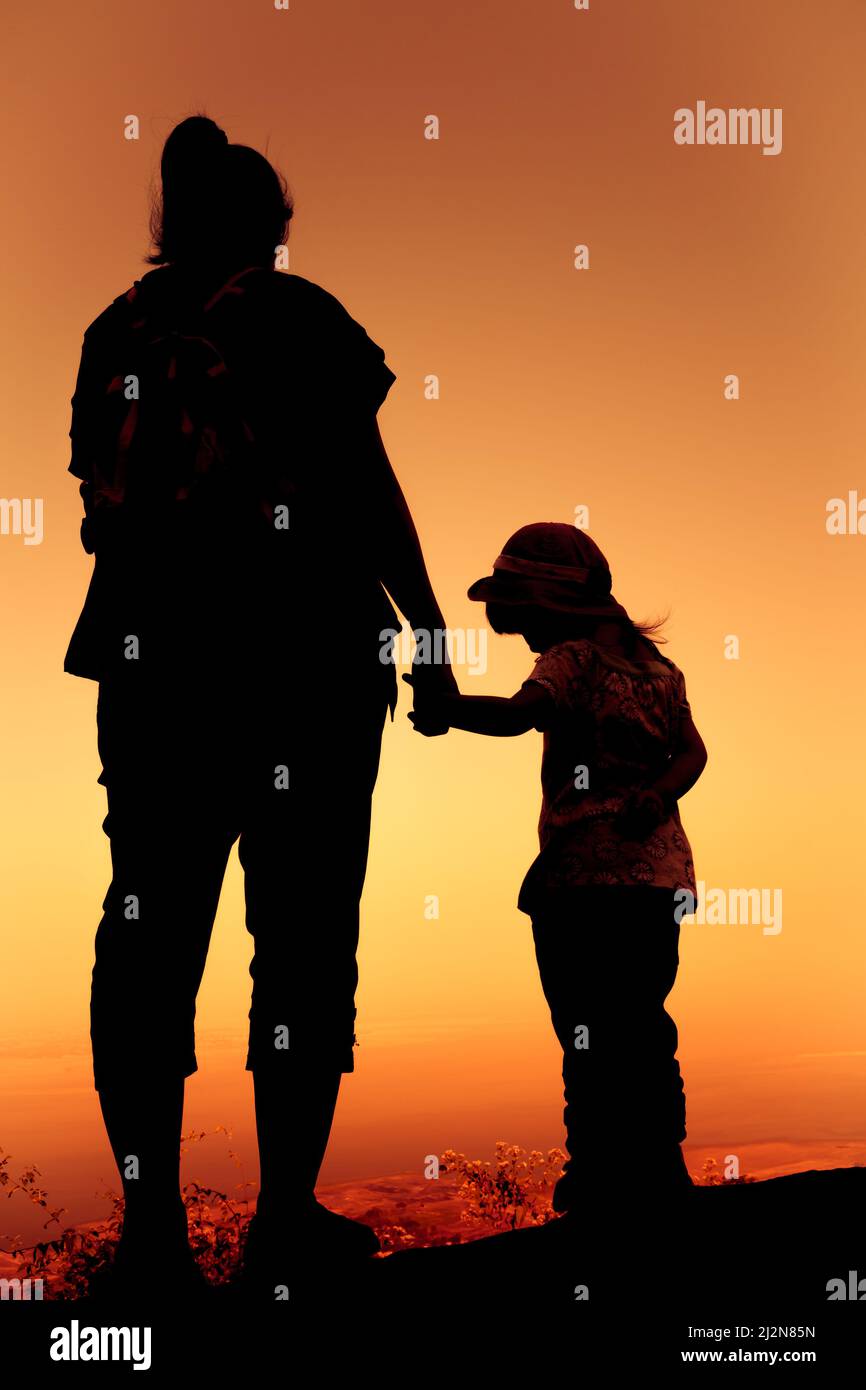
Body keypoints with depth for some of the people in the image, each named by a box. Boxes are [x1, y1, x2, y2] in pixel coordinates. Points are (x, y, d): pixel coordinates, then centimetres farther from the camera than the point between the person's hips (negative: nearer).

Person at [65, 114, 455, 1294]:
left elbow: (99, 496, 14)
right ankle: (287, 1216, 9)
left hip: (147, 655, 5)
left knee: (152, 923, 8)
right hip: (302, 657, -4)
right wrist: (431, 638, 2)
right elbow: (370, 496, -4)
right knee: (303, 930, 3)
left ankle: (152, 1222, 14)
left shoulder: (113, 330, 13)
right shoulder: (299, 316, -1)